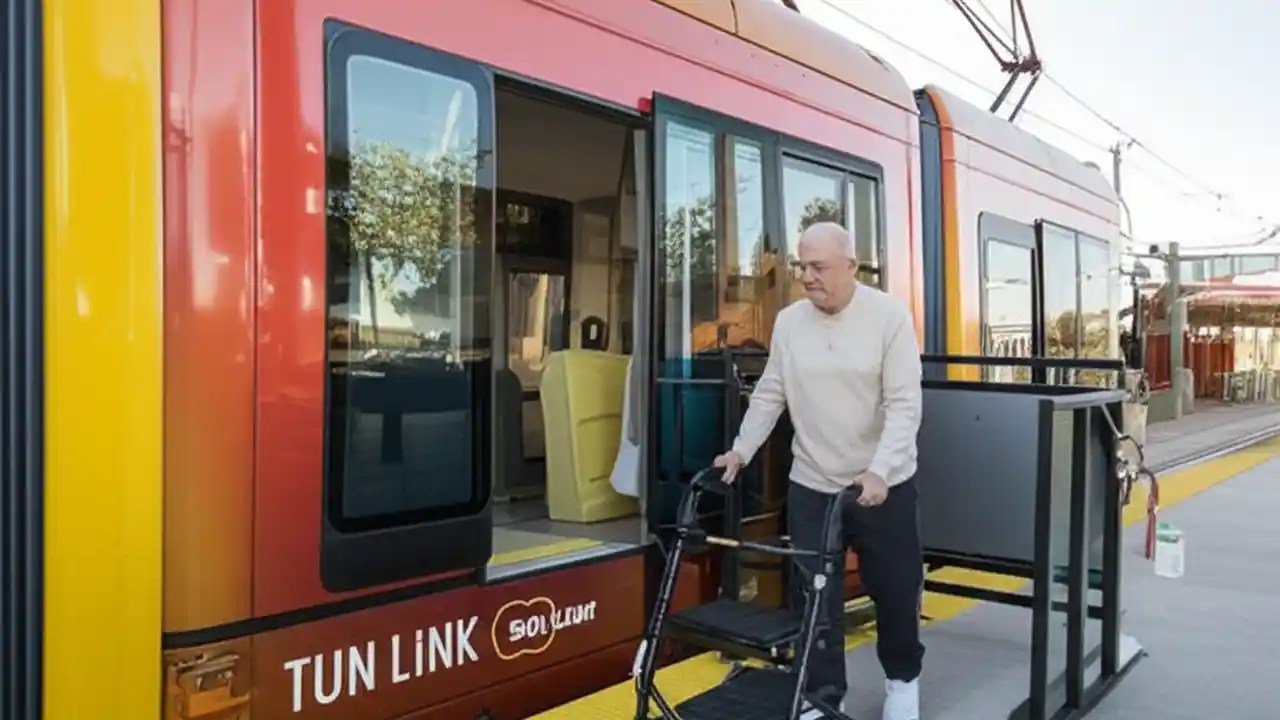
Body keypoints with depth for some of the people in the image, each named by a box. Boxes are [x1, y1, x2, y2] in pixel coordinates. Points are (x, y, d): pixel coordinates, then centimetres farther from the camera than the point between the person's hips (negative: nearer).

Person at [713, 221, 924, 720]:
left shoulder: (890, 315, -11)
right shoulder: (788, 321, 1)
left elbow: (904, 404, -16)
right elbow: (769, 396, 8)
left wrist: (879, 471, -26)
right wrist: (741, 450, 1)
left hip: (885, 486, -2)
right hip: (810, 487, 3)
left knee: (895, 591, 14)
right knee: (817, 599, 5)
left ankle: (902, 677, 39)